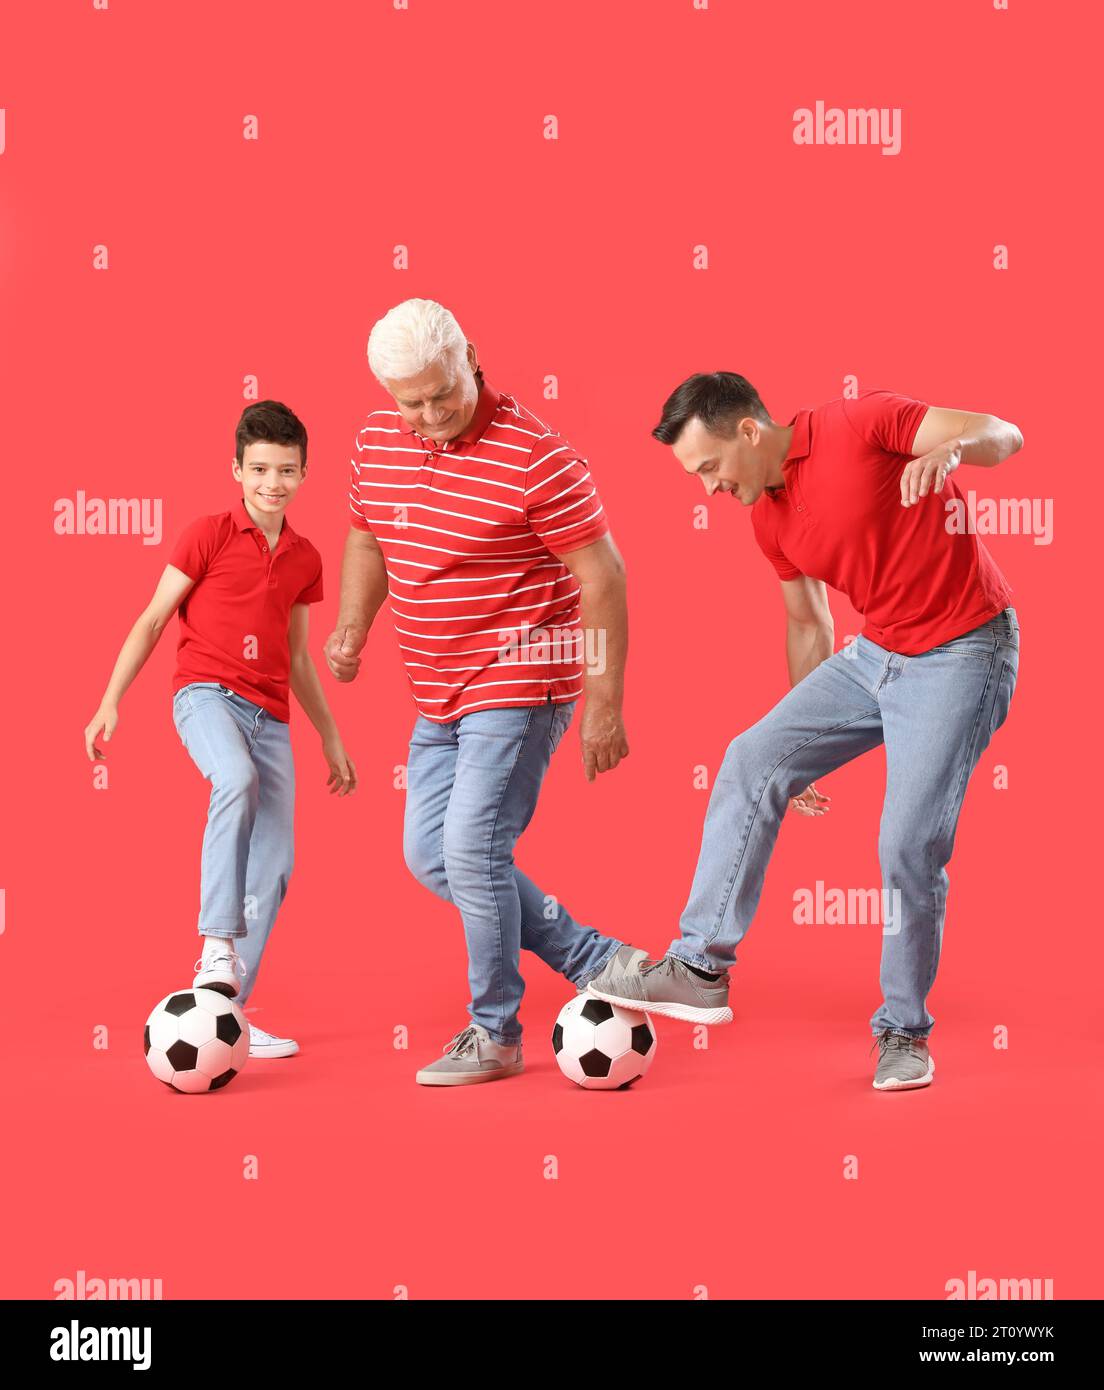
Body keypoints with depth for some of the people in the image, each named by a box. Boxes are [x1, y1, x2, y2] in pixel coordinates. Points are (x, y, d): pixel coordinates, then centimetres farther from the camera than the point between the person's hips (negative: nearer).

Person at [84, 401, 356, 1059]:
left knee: (274, 868, -2)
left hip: (270, 716, 6)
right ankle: (217, 946, -32)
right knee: (238, 780, -38)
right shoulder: (210, 535, -1)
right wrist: (112, 699, -7)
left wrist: (333, 740, 24)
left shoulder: (304, 558, 14)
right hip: (207, 693, -5)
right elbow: (153, 618, 1)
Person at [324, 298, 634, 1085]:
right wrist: (352, 627, 5)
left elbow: (603, 576, -16)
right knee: (430, 855, 10)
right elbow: (367, 540, 20)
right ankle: (596, 962, 22)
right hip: (440, 695, 8)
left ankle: (494, 1034, 7)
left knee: (473, 850, -12)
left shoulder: (536, 457, -19)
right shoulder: (378, 442, 2)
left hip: (518, 687, -8)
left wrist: (605, 706, -16)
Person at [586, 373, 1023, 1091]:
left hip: (961, 654, -7)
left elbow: (1004, 433, -18)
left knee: (910, 845, -11)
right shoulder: (768, 518, 6)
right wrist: (804, 744, 22)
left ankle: (905, 1031, 9)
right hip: (874, 653, 7)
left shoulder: (857, 424, -16)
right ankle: (700, 967, 1)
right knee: (752, 764, -4)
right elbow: (808, 623, 18)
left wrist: (948, 446, -41)